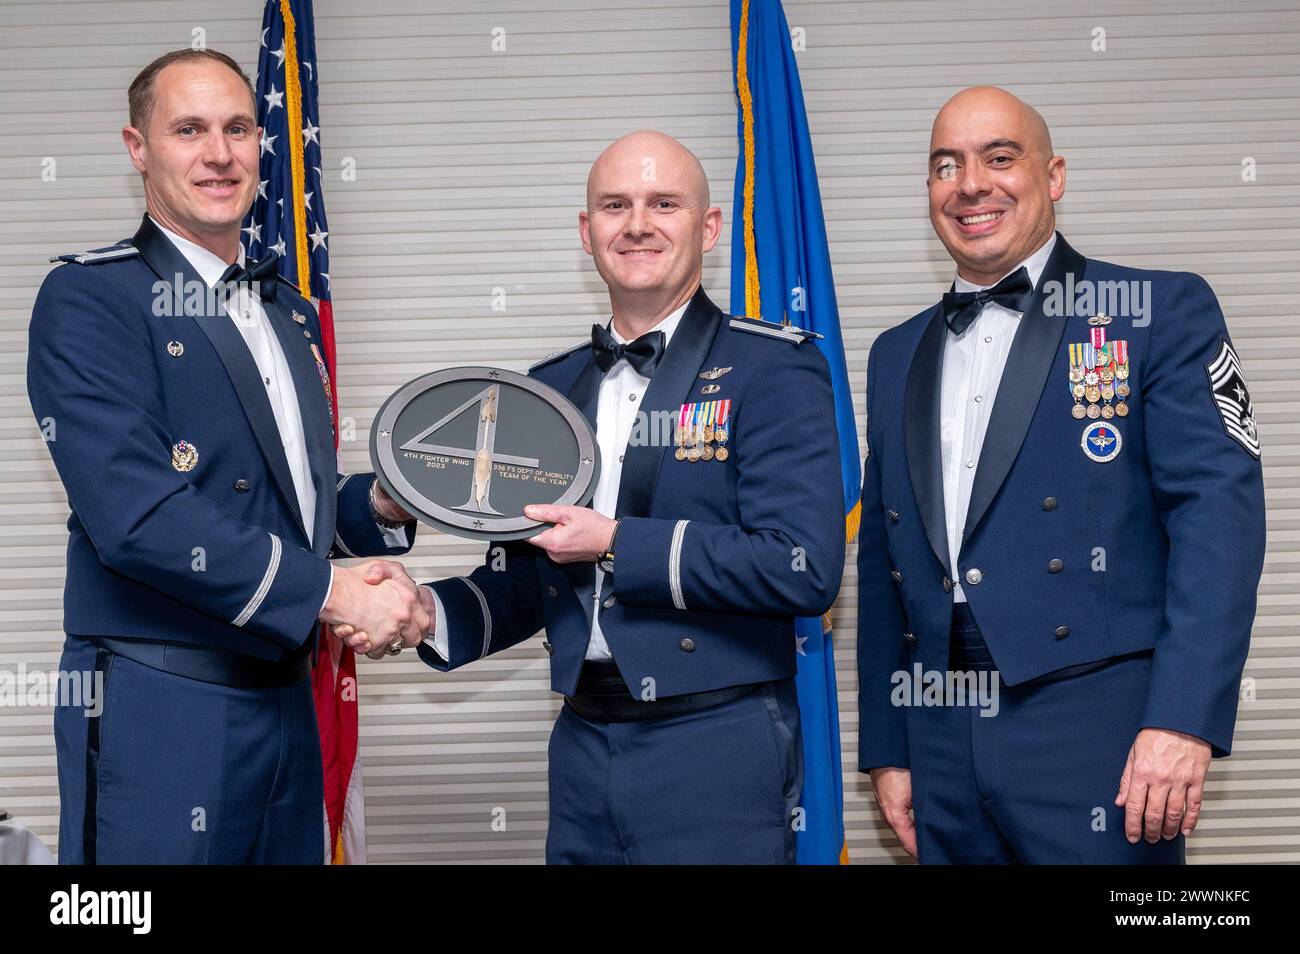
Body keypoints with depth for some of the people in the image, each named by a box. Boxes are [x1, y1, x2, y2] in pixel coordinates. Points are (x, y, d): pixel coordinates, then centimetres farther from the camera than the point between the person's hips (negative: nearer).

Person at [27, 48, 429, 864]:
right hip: (161, 715, -7)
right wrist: (334, 591, -19)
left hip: (287, 705, 7)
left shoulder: (292, 314, 17)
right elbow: (136, 514, -20)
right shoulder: (89, 299, -9)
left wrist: (380, 504, 0)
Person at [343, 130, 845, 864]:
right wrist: (428, 612, -4)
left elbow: (804, 569, -18)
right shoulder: (551, 386, 11)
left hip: (717, 752, -5)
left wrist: (616, 543, -16)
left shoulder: (773, 370, -7)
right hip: (583, 747, 5)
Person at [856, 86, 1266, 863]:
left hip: (1097, 735, -4)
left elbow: (1220, 509, -10)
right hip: (943, 744, 5)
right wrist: (888, 748, 13)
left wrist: (1184, 718, -20)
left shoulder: (1161, 311, 0)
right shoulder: (898, 355, 15)